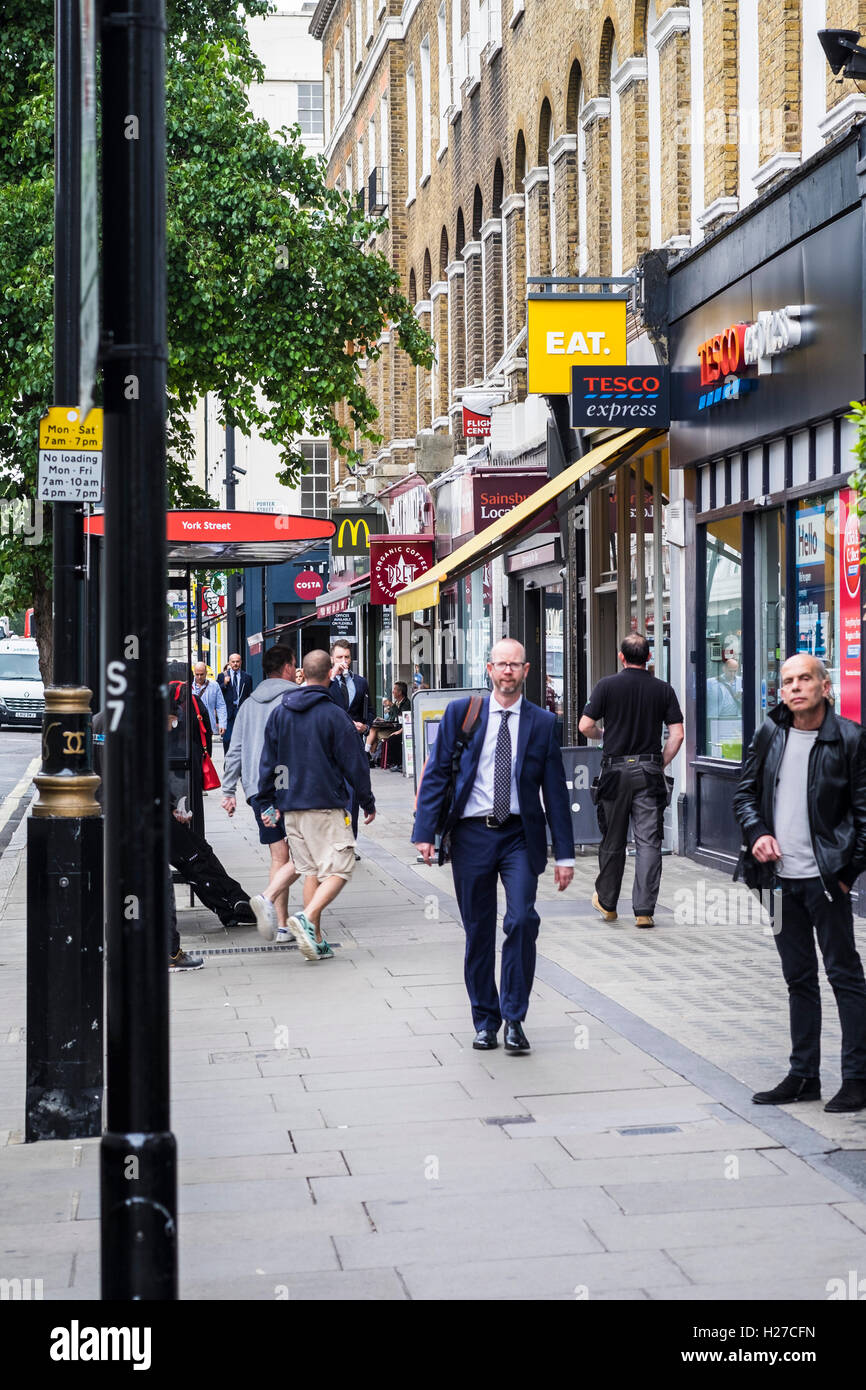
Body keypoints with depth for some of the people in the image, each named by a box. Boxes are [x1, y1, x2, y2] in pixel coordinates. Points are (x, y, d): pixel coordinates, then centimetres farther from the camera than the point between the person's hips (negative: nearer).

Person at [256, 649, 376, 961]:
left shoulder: (279, 713, 8)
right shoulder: (335, 715, -8)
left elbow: (268, 762, 12)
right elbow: (355, 764, -4)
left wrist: (267, 802, 18)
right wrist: (368, 803, 5)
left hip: (290, 806, 6)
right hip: (326, 806, -6)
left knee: (310, 870, 12)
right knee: (339, 869, -2)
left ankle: (315, 941, 10)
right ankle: (307, 919, -22)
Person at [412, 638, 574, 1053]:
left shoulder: (542, 723, 4)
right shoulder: (460, 713, 4)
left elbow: (555, 791, 6)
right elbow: (435, 774, 3)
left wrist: (565, 854, 3)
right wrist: (425, 832, -6)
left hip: (520, 836, 0)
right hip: (471, 834, 1)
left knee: (522, 920, -15)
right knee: (478, 930, 6)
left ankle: (514, 1018, -2)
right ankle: (486, 1020, 19)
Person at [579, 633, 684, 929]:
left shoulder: (607, 685, -3)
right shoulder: (663, 689, 2)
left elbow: (585, 726, -6)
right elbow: (677, 734, -3)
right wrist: (661, 764, 9)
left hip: (615, 769, 0)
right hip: (649, 772, 0)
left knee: (613, 840, 12)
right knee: (649, 843, 0)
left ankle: (607, 902, 26)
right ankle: (644, 910, -5)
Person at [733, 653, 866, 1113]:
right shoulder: (769, 734, 7)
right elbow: (745, 792, 16)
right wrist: (756, 833, -2)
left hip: (826, 877, -5)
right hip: (781, 875, 5)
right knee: (798, 977, 13)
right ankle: (804, 1075, 20)